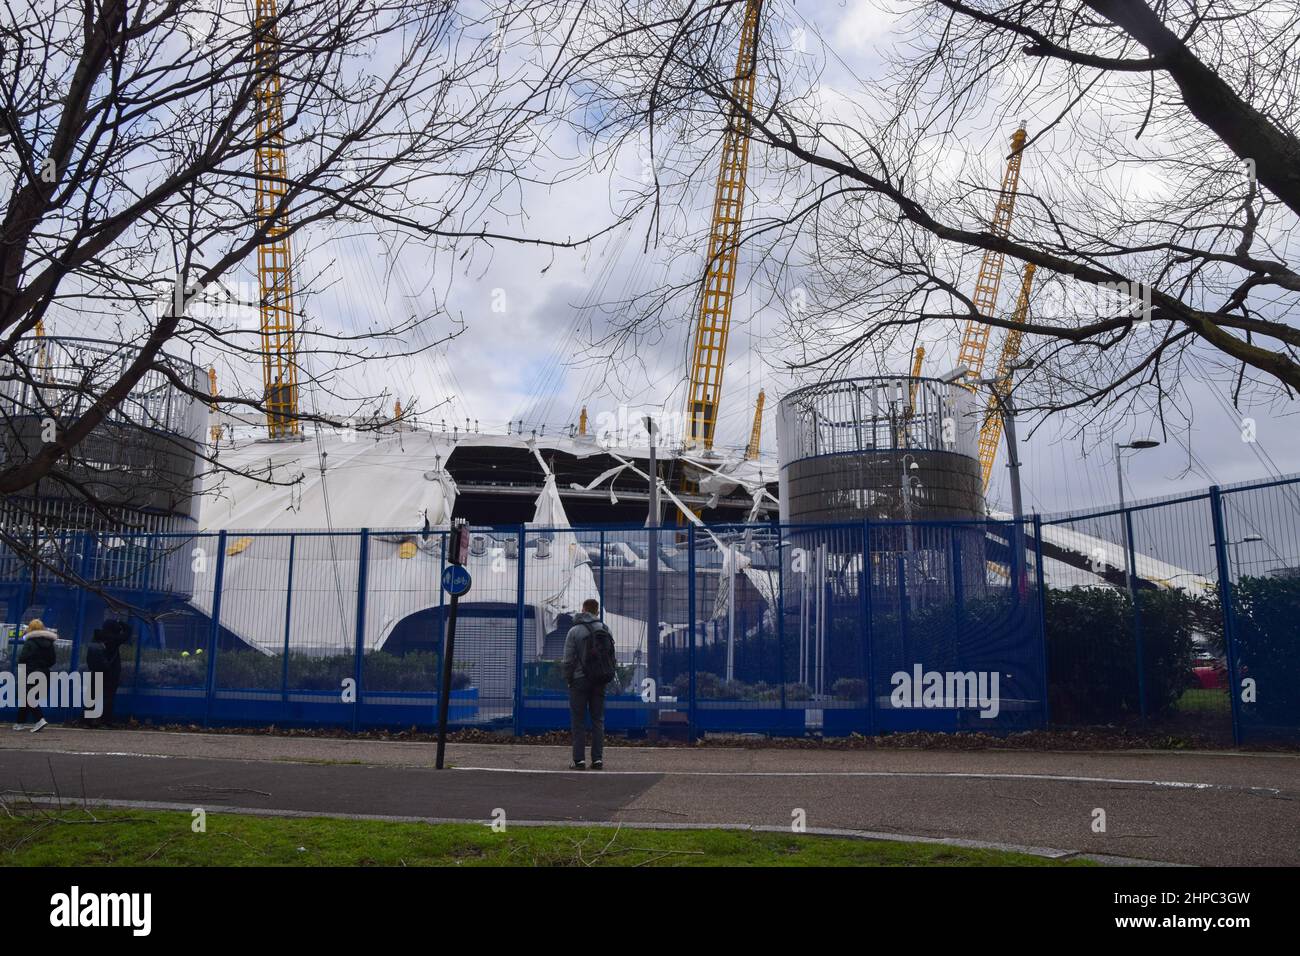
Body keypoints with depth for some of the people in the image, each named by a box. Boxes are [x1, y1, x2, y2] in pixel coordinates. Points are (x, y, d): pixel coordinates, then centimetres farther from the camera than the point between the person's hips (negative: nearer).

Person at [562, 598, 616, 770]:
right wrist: (606, 677, 8)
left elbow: (568, 659, -6)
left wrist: (568, 679, 4)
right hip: (600, 681, 3)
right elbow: (611, 655, 2)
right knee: (598, 720, 9)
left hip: (580, 680, -3)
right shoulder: (605, 630, 6)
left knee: (578, 720, 2)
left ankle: (579, 759, 0)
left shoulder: (574, 631, -4)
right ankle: (598, 759, 6)